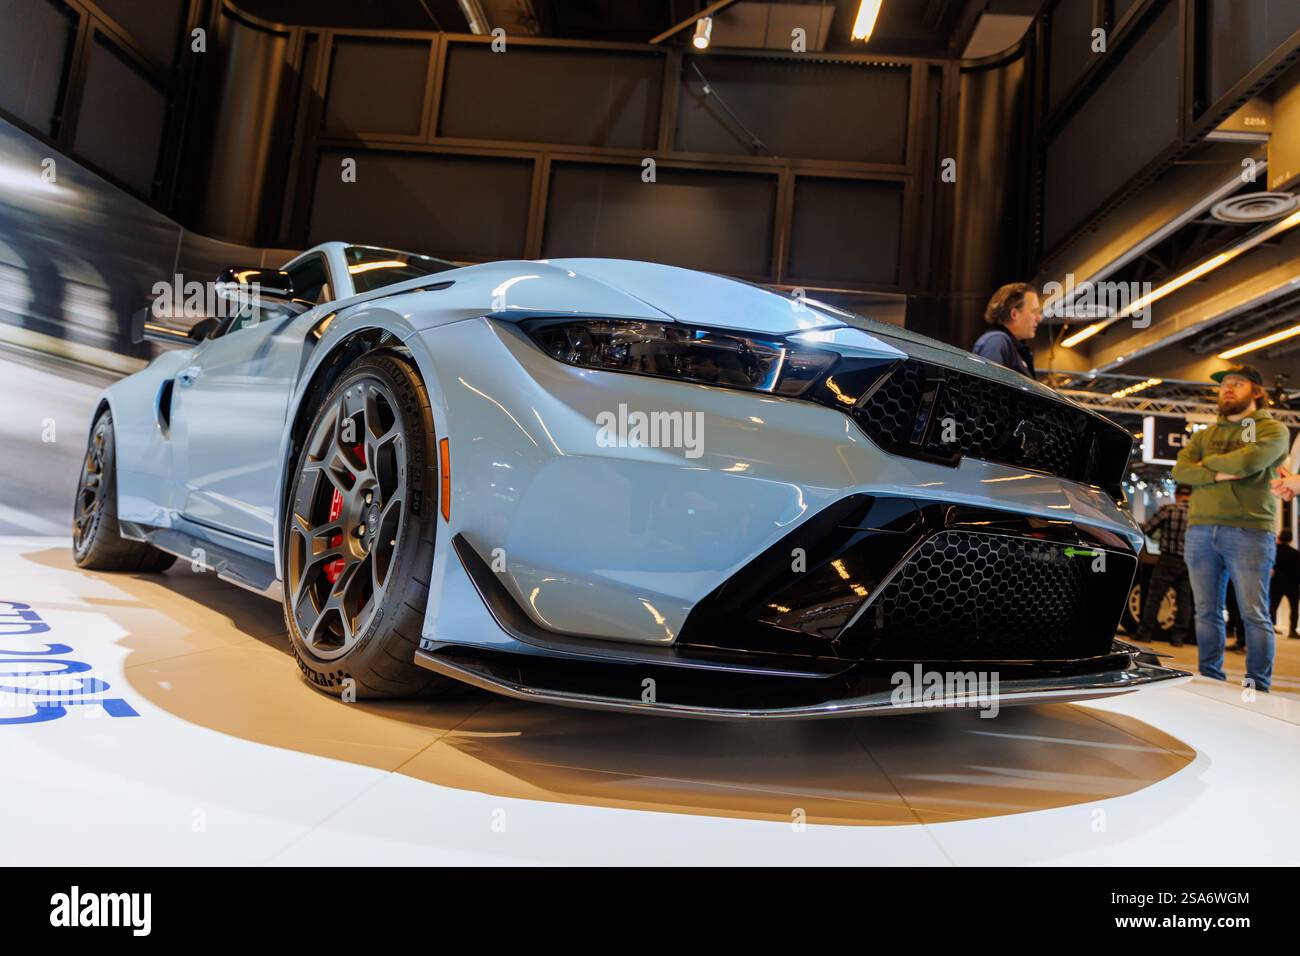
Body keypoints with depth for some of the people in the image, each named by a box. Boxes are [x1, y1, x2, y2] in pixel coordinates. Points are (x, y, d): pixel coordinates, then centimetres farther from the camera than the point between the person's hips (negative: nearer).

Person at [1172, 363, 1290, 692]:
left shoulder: (1272, 429, 6)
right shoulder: (1203, 435, 20)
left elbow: (1248, 461, -14)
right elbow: (1180, 471, 4)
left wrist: (1207, 461, 3)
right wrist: (1219, 474, -11)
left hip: (1249, 531, -4)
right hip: (1200, 530, 5)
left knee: (1254, 614, -4)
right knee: (1207, 613, 6)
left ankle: (1258, 687, 1)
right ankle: (1210, 681, 13)